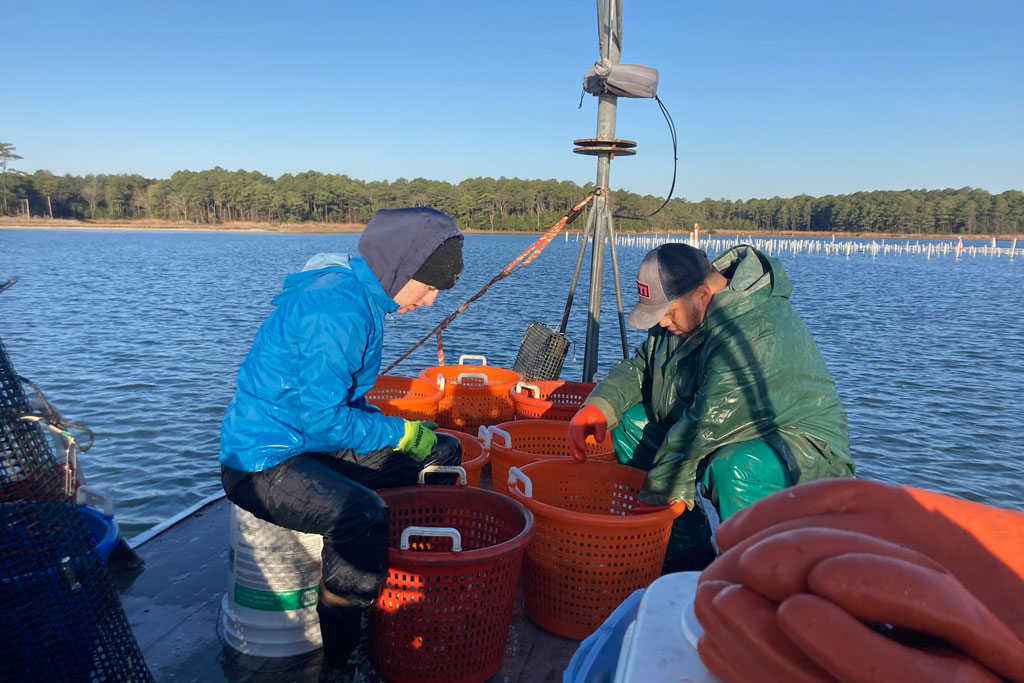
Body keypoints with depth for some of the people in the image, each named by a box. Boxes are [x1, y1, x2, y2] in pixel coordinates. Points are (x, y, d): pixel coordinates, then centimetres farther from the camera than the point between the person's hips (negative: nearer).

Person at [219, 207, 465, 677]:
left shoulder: (360, 295, 6)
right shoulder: (336, 309, -25)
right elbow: (322, 419, -26)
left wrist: (396, 432, 4)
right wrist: (402, 433, -15)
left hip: (317, 442, 10)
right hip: (263, 462, -10)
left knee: (443, 453, 8)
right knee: (362, 516, -36)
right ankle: (337, 660, -14)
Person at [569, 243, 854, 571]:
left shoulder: (755, 335, -30)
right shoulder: (685, 310, -1)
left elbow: (708, 427, -31)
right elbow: (639, 366, 8)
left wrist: (653, 498, -26)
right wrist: (598, 405, -12)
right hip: (727, 436, 9)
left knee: (733, 470, -40)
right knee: (628, 423, 0)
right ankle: (689, 553, 4)